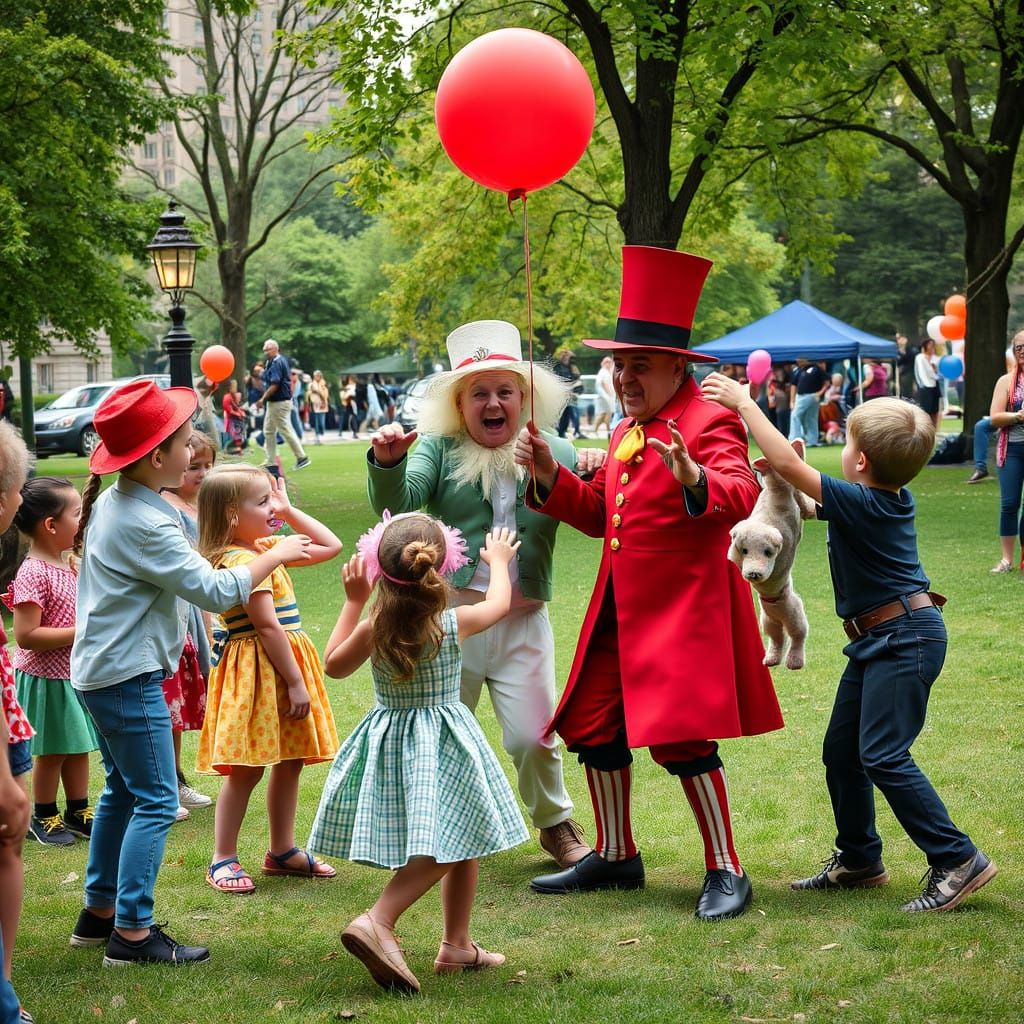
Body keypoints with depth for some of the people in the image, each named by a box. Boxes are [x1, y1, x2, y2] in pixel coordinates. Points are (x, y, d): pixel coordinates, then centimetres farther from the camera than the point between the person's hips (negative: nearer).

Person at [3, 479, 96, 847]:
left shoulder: (66, 567, 7)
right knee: (51, 751, 5)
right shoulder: (33, 574, -22)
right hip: (47, 678, -8)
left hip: (75, 674, 8)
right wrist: (79, 633, -26)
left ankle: (78, 812, 30)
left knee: (78, 747, 17)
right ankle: (44, 817, 21)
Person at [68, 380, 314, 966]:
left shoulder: (111, 504, 8)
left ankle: (100, 911, 27)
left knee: (122, 790, 19)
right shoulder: (146, 524, -22)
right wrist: (277, 555, -12)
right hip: (131, 677, -10)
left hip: (101, 670, 10)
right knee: (156, 801, -5)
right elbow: (218, 592, -22)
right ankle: (132, 933, -3)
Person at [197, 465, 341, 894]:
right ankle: (222, 859, 5)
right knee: (246, 769, -4)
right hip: (259, 669, -10)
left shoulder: (269, 548, 12)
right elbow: (267, 626, -21)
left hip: (287, 664, 10)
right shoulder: (243, 561, -18)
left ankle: (283, 850, 24)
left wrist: (289, 511, 15)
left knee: (290, 761, 14)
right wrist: (295, 682, -19)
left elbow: (330, 545, 21)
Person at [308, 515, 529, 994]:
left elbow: (334, 665, 10)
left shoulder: (372, 630, -10)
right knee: (453, 844, -3)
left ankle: (457, 946, 19)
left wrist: (353, 601, 12)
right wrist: (498, 560, 31)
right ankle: (377, 922, -20)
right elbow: (499, 601, 11)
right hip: (443, 748, -4)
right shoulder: (455, 623, -12)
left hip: (390, 740, 4)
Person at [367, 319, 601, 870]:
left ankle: (555, 823, 25)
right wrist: (387, 463, -33)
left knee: (533, 737, -2)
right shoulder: (440, 450, 2)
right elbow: (398, 502, -13)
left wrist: (592, 478, -24)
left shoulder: (553, 452, 5)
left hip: (522, 621, 0)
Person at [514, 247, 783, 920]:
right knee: (593, 727, 12)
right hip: (622, 605, 9)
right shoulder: (626, 432, 16)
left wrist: (694, 480, -50)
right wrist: (550, 477, 7)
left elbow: (742, 497, -29)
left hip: (685, 605, -9)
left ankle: (726, 871, 3)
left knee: (681, 736, -11)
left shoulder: (710, 423, -12)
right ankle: (616, 858, 28)